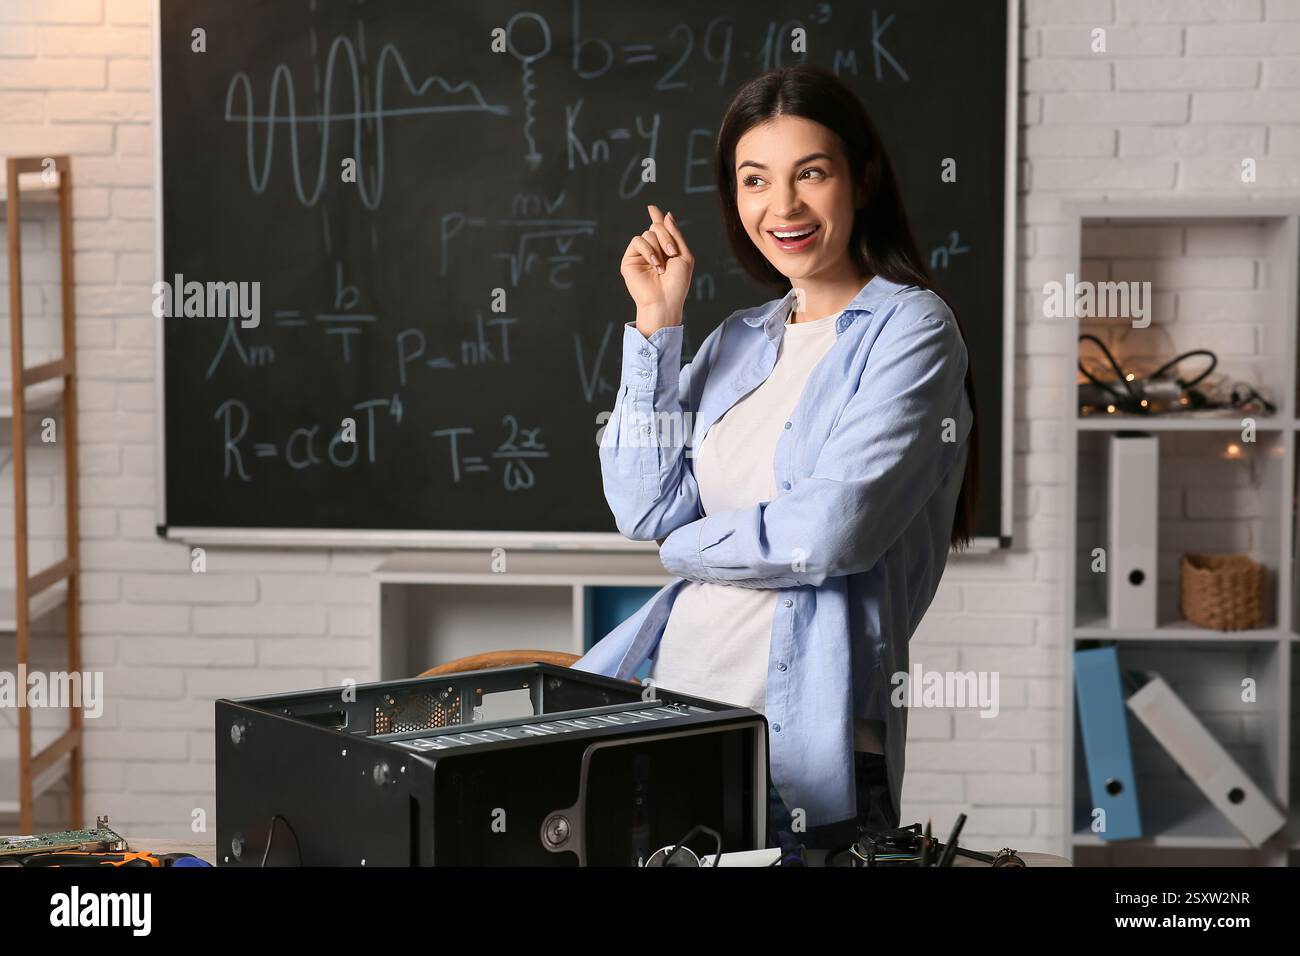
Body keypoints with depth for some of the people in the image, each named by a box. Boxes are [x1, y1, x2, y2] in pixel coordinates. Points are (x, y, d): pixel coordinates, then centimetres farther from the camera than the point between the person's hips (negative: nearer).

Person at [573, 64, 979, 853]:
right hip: (676, 698, 6)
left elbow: (834, 530, -17)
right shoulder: (737, 343, 15)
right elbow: (645, 509, 4)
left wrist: (683, 545, 0)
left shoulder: (909, 328, -5)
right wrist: (657, 324, 3)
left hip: (806, 739, -6)